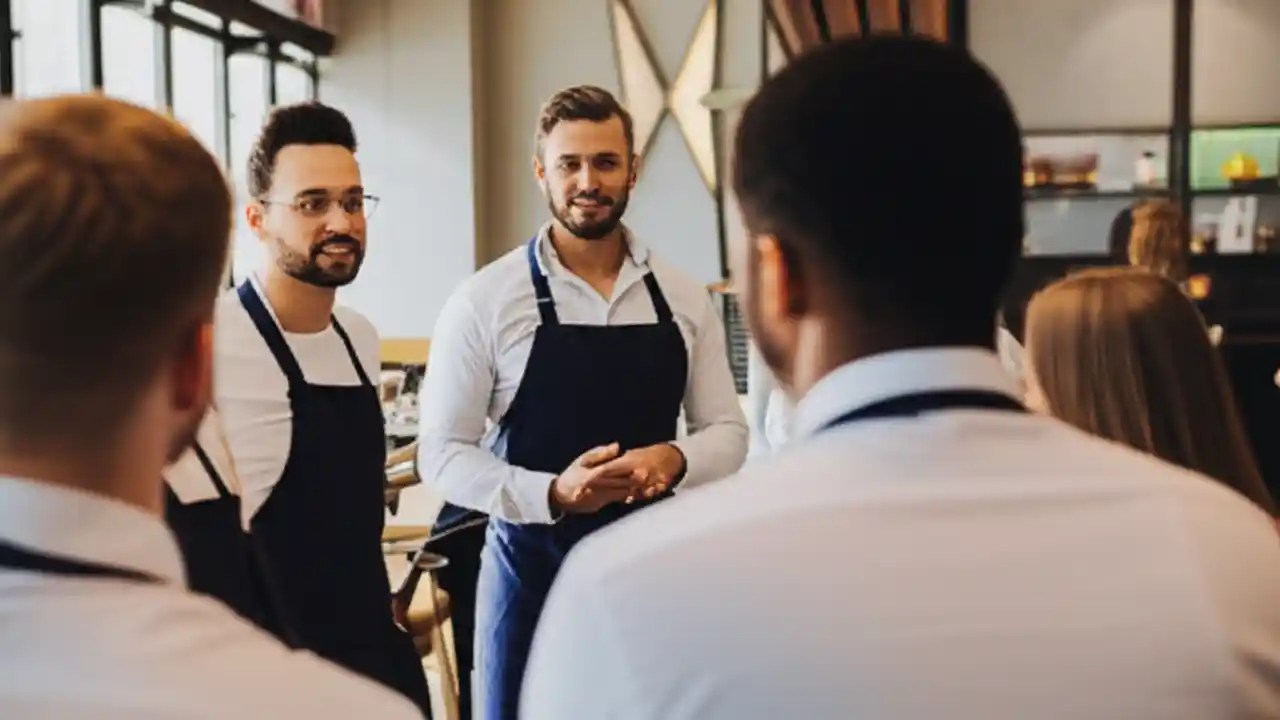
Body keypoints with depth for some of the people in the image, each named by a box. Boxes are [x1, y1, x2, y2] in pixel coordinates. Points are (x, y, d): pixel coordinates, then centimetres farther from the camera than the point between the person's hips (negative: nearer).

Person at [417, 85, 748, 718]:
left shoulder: (683, 298, 2)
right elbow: (441, 451, -8)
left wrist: (674, 458, -17)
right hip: (532, 567, -3)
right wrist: (552, 493, -23)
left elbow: (727, 431, 6)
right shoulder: (485, 300, -8)